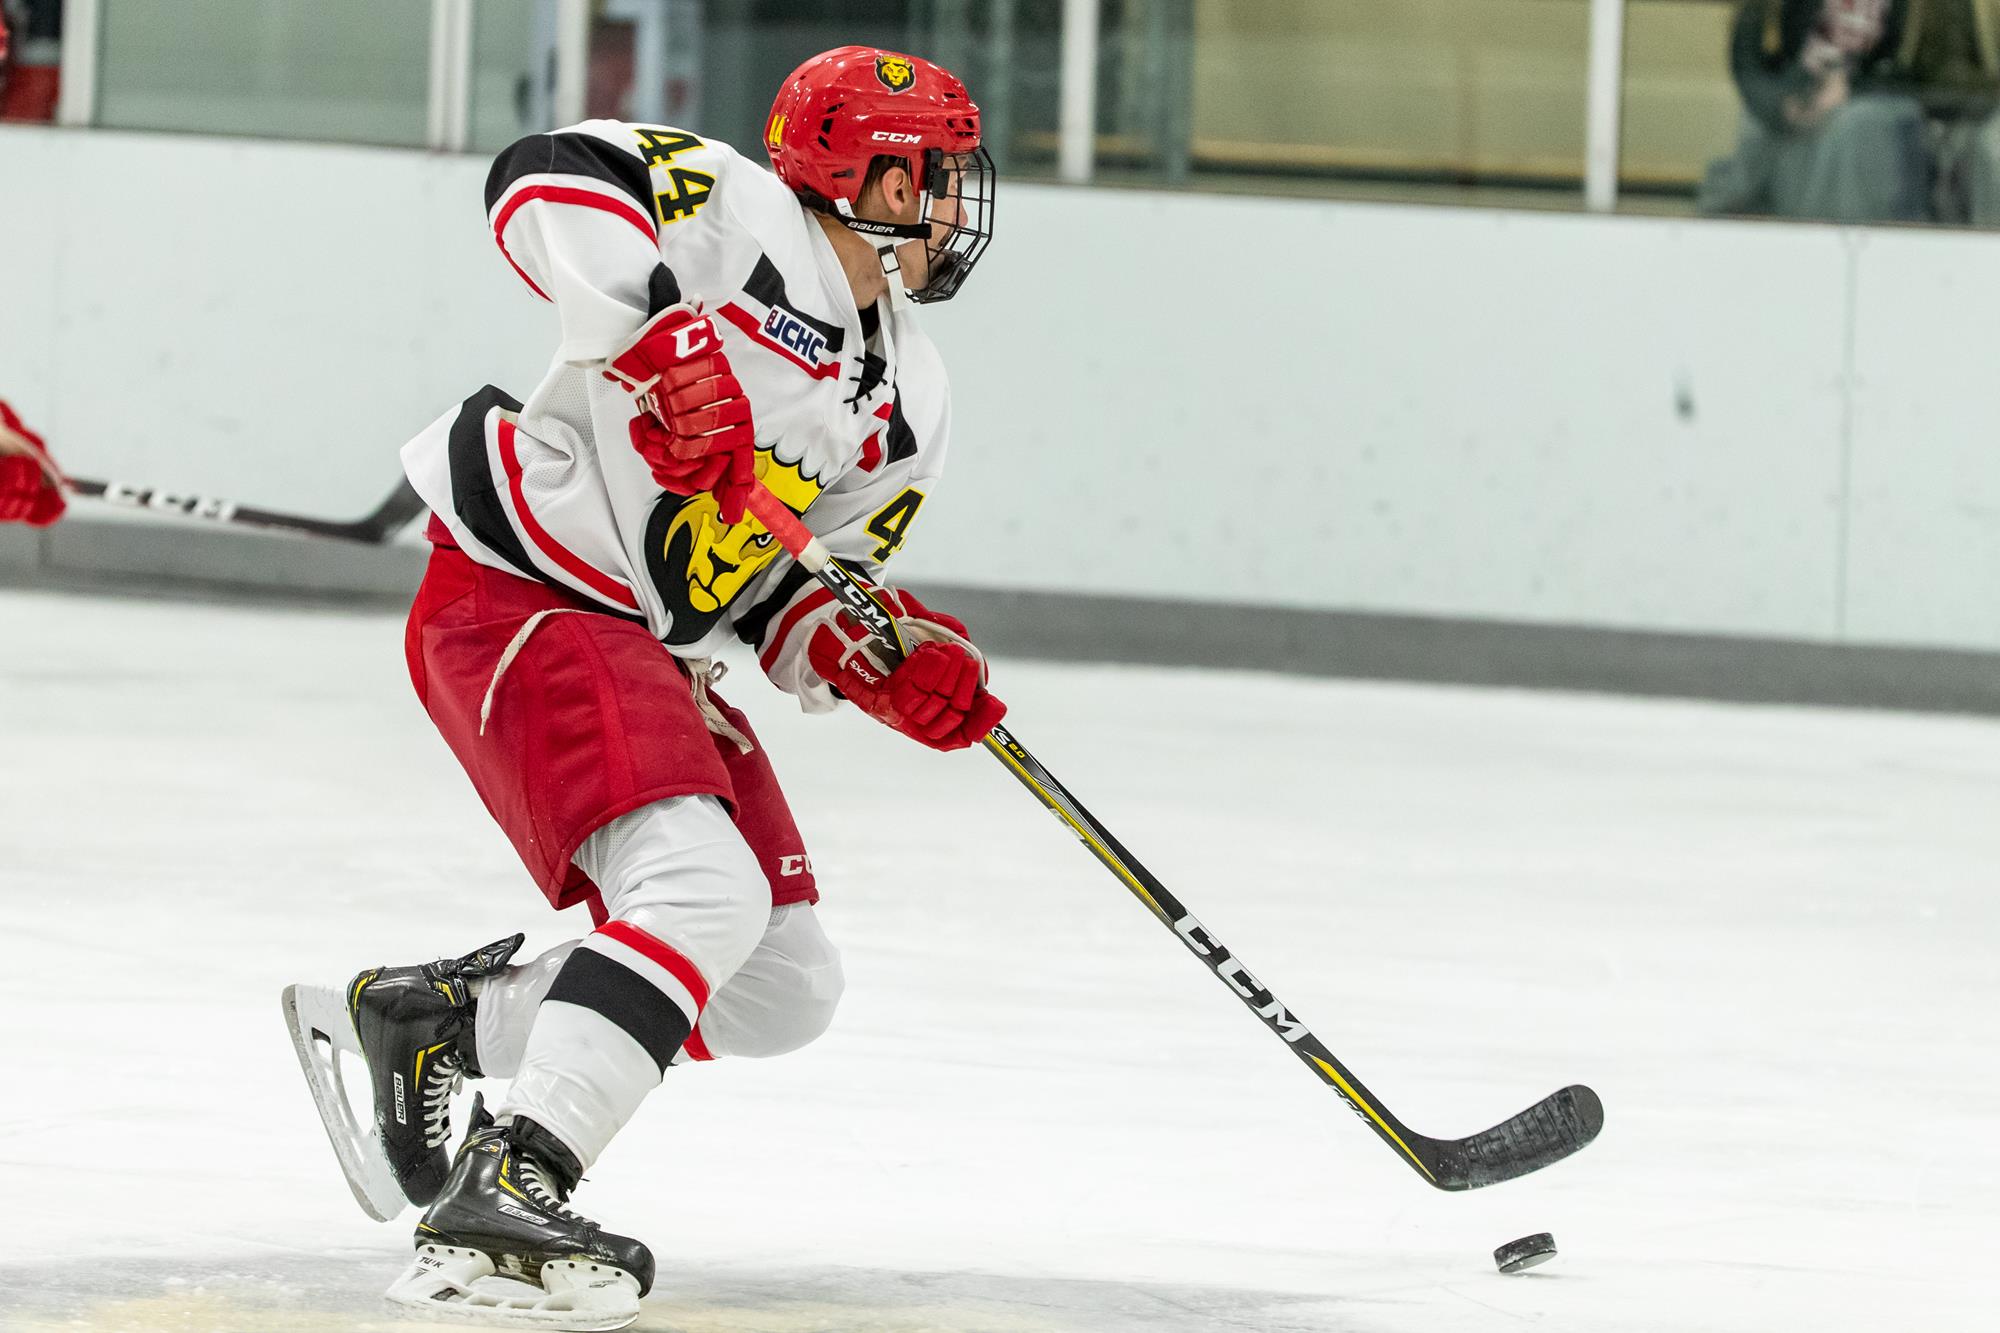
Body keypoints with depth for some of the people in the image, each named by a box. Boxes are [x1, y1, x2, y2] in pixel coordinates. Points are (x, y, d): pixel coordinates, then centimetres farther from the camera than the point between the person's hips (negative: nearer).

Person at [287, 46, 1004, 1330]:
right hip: (517, 604, -9)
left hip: (659, 652, 9)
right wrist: (667, 335, -36)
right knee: (703, 888, -29)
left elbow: (796, 600, 12)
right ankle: (501, 1196, -33)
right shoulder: (737, 208, -10)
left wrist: (884, 664, -10)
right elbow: (546, 179, -26)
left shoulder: (910, 401, 12)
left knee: (785, 991, 6)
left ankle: (436, 1018, 20)